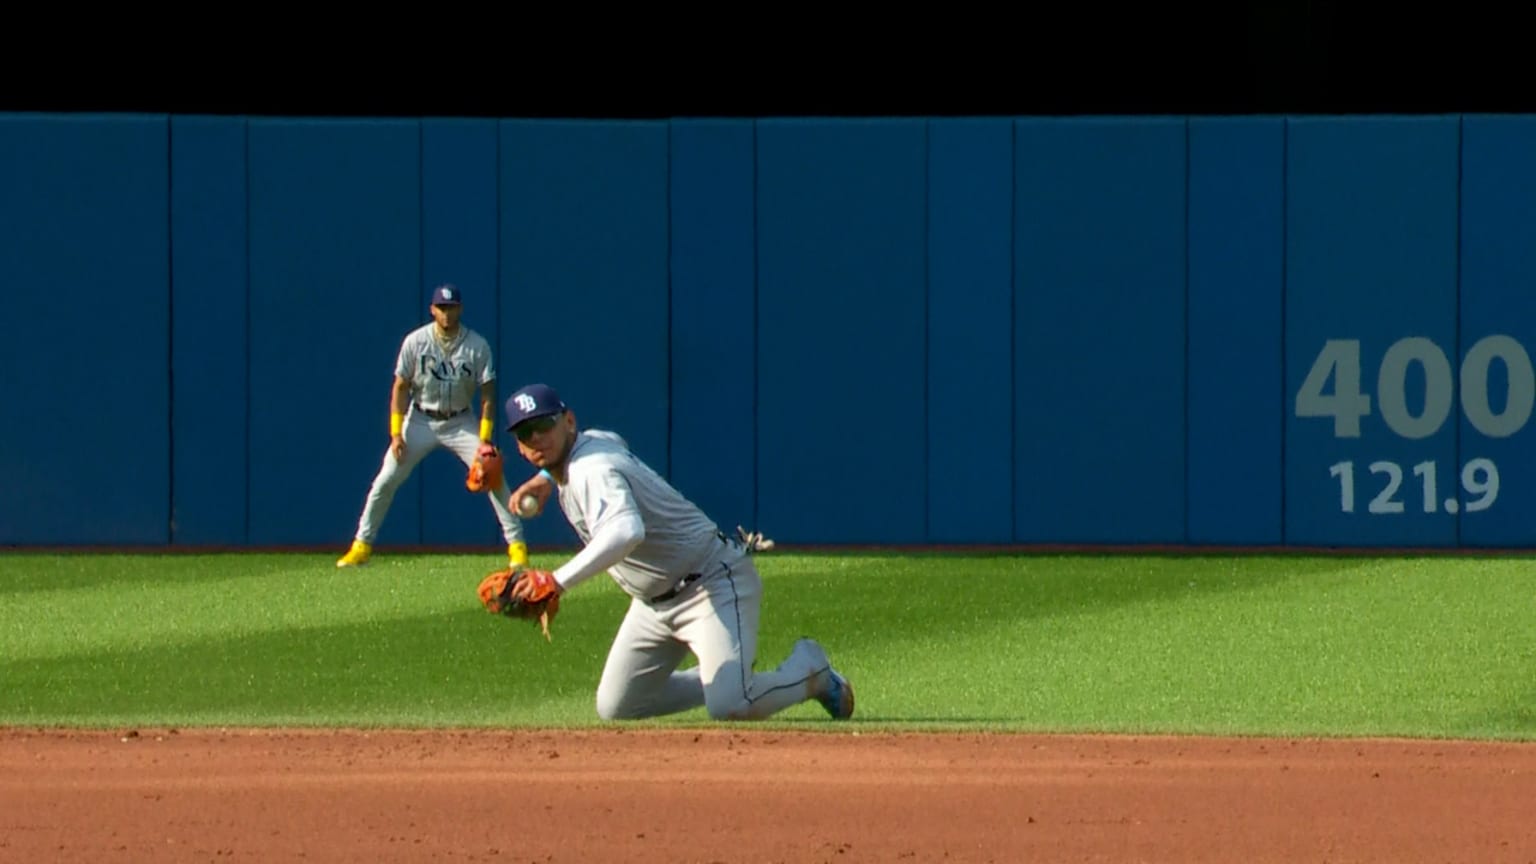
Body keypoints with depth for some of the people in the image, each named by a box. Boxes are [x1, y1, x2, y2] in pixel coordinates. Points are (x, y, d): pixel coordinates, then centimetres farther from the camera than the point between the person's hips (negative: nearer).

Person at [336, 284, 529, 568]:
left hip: (461, 423, 0)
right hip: (421, 421, 0)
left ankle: (517, 544, -4)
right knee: (386, 480, -6)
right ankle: (361, 546, 4)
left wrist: (485, 440, -16)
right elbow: (400, 388, -5)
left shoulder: (477, 346, -11)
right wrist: (396, 434, -12)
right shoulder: (415, 341, -11)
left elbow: (487, 395, -8)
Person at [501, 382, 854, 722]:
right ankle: (727, 679, 23)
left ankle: (807, 665, 7)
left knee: (730, 707, -24)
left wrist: (558, 582, -55)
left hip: (713, 582, -10)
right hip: (654, 602, 10)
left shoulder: (592, 470, -26)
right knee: (615, 709, 5)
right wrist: (547, 477, 20)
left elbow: (626, 532, -48)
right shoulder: (595, 440, 4)